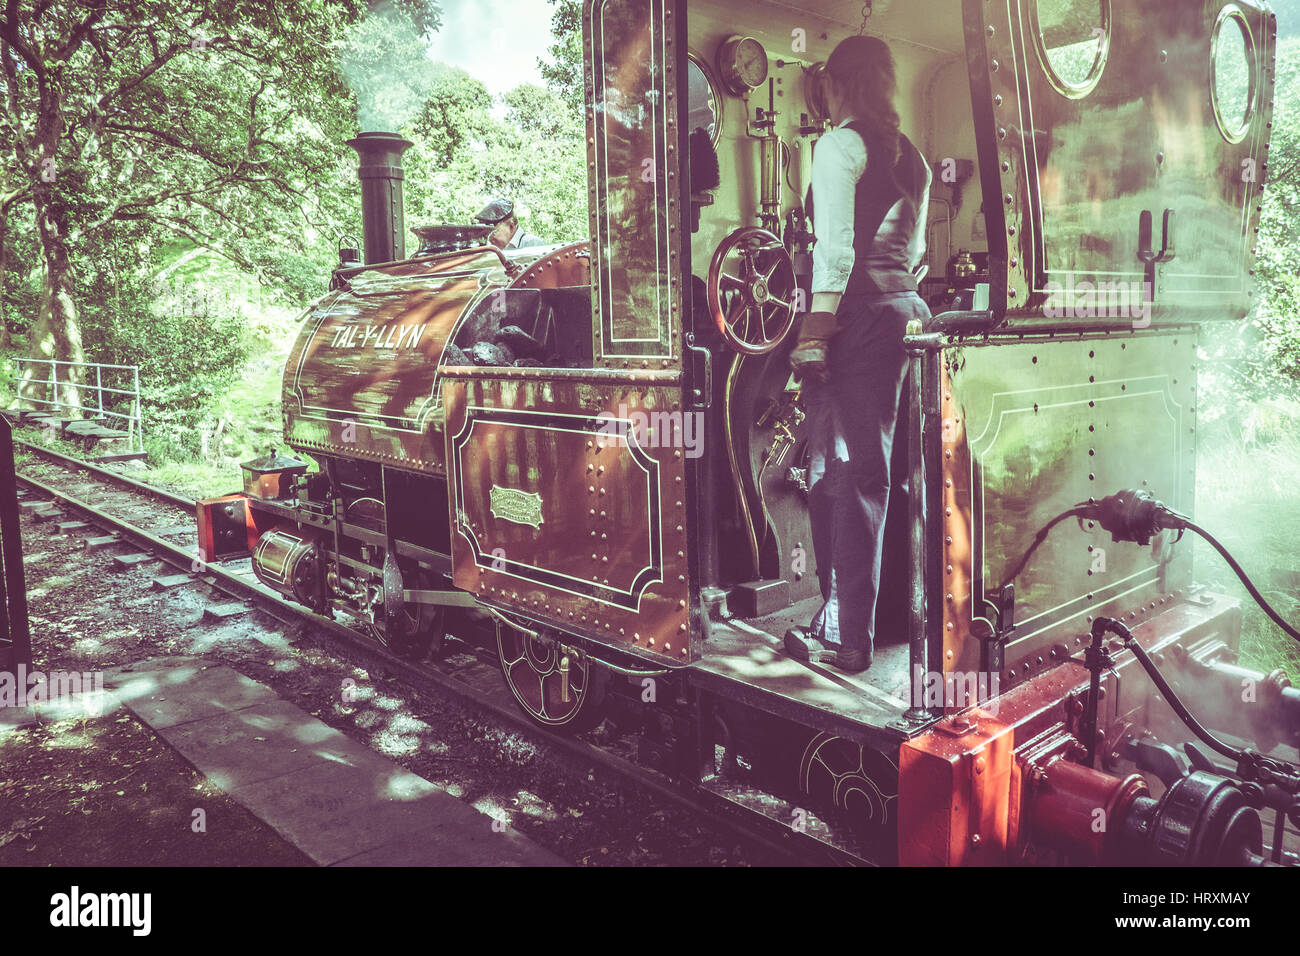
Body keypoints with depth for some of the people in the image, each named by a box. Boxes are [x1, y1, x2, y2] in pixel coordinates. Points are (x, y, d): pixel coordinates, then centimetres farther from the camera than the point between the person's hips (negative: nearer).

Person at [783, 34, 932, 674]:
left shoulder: (839, 144, -4)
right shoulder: (912, 155, 19)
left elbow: (835, 245, -14)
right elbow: (916, 248, 18)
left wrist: (816, 331, -16)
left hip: (856, 311, -8)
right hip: (903, 310, 8)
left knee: (839, 469, -6)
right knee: (870, 465, 13)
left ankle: (843, 635, -2)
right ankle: (856, 618, 22)